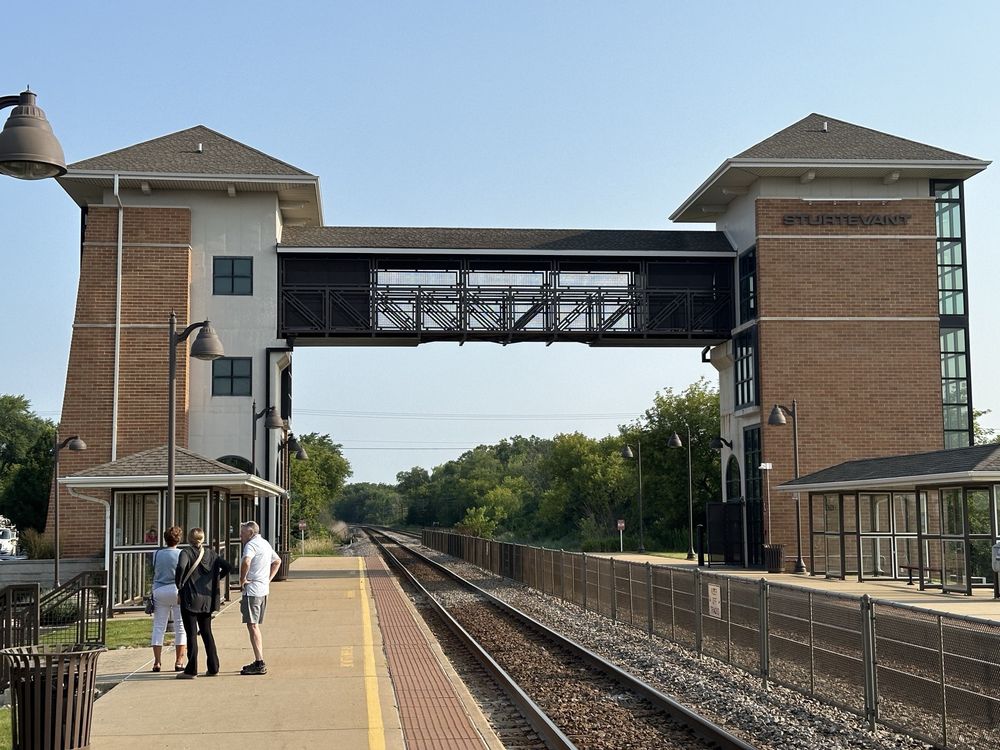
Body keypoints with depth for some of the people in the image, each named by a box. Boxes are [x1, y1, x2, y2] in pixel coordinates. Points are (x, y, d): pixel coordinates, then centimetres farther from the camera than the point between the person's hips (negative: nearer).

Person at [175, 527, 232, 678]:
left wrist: (179, 586, -16)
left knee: (191, 633, 0)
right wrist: (215, 579, 12)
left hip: (190, 599, -5)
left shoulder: (186, 553, -9)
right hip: (207, 599, 5)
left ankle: (191, 670, 2)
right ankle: (213, 668, 15)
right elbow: (228, 567, 3)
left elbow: (181, 567, -29)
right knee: (207, 632, 15)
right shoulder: (211, 554, 6)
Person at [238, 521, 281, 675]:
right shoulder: (265, 543, 17)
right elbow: (277, 561, 31)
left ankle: (259, 664, -11)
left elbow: (246, 561, -32)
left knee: (252, 626, -8)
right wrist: (268, 579, 22)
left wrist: (242, 579, -18)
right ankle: (259, 662, 20)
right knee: (255, 626, 17)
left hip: (252, 589, -10)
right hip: (263, 589, 10)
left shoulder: (251, 544, -12)